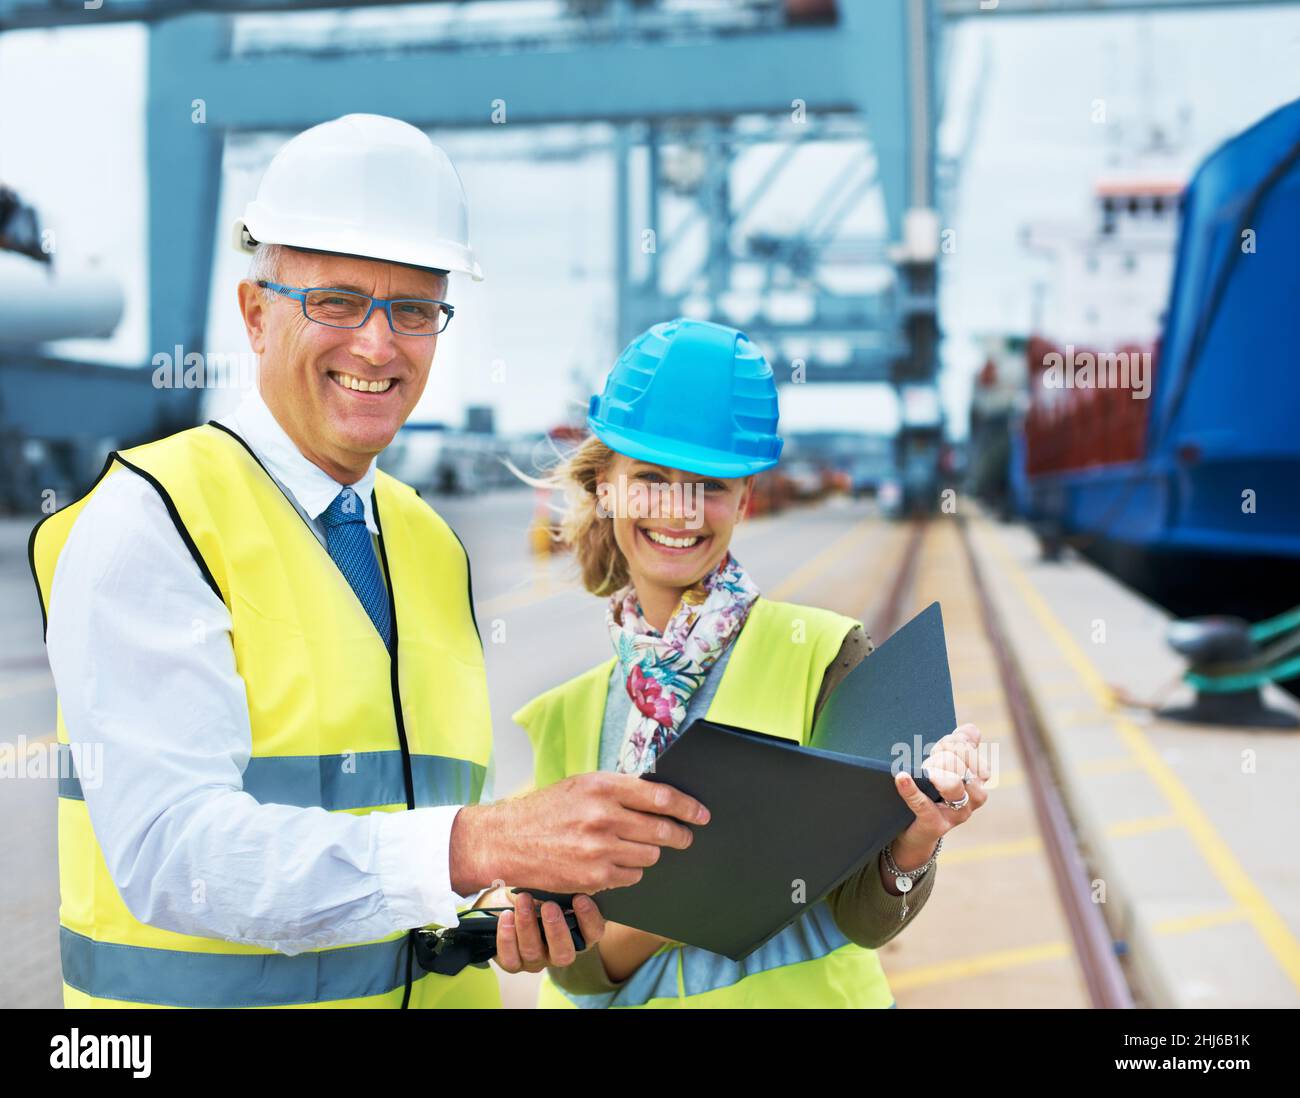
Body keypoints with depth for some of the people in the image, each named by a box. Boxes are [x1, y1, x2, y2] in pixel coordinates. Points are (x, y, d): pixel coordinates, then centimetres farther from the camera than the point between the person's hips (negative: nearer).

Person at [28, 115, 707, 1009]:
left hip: (431, 986, 6)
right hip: (208, 991, -6)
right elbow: (172, 851, -25)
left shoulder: (432, 548, 8)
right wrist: (483, 844, -34)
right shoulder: (145, 525, -13)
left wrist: (510, 915, -12)